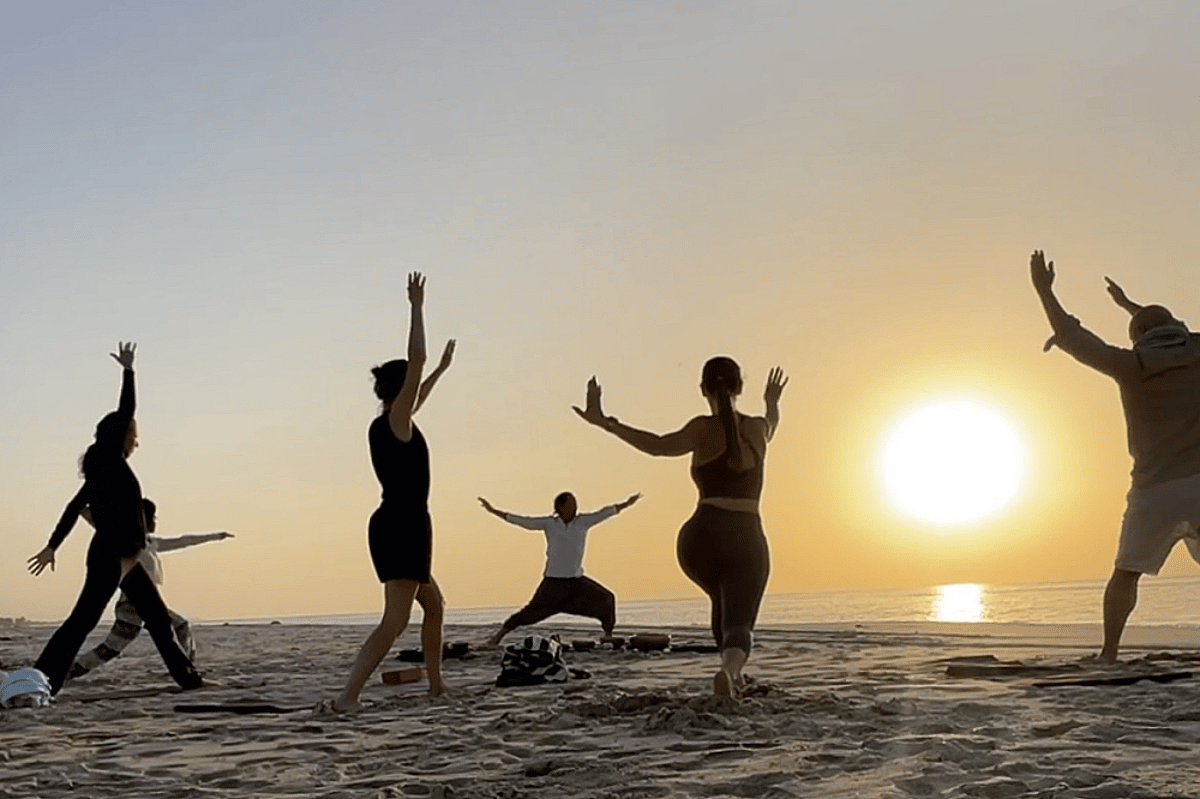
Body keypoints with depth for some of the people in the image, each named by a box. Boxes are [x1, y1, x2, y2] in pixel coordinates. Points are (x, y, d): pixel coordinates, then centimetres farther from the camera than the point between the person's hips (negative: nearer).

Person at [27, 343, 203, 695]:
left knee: (159, 618, 12)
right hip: (111, 556, -10)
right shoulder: (110, 462, -7)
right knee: (83, 620, -13)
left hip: (123, 557, 10)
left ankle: (187, 676, 17)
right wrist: (128, 370, -8)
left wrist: (52, 547, 20)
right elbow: (125, 411, -14)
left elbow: (74, 508, 18)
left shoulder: (103, 469, 17)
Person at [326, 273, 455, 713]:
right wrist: (417, 307, -13)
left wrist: (440, 371, 48)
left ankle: (436, 685, 29)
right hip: (404, 526, -10)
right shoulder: (396, 420, -8)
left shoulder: (385, 424, 14)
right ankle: (346, 697, -28)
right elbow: (416, 360, -17)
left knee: (434, 606, 23)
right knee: (395, 621, -17)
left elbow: (416, 399, 37)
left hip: (394, 525, 10)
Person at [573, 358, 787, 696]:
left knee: (723, 599, 31)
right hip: (748, 541, 0)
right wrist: (773, 404, 60)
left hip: (702, 537, 0)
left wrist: (605, 423, -26)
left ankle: (732, 673, 31)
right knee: (738, 625, -5)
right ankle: (729, 666, -39)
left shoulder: (706, 429, -4)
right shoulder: (757, 428, 10)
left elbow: (659, 445, -23)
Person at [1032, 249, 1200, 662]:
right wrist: (1128, 303, 47)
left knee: (1126, 574, 11)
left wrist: (1043, 290, 15)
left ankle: (1108, 654, 7)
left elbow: (1071, 339, 5)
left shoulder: (1132, 363, 0)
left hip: (1156, 489, -2)